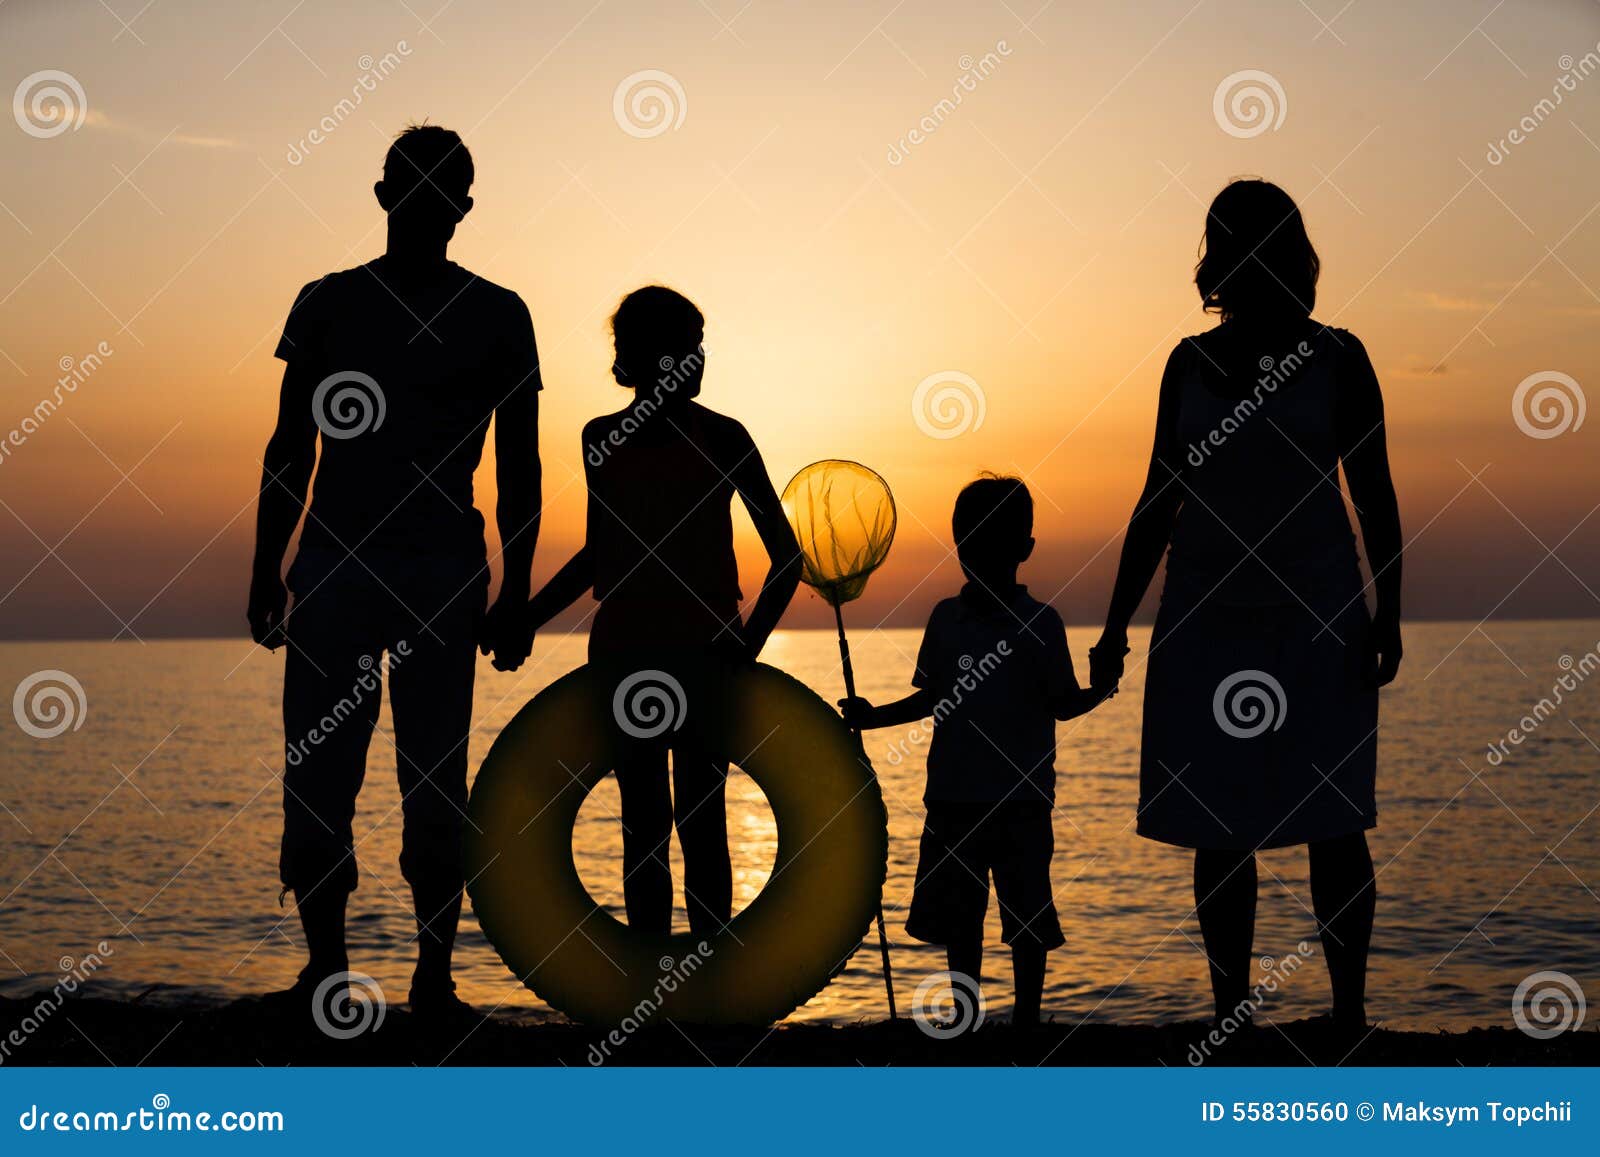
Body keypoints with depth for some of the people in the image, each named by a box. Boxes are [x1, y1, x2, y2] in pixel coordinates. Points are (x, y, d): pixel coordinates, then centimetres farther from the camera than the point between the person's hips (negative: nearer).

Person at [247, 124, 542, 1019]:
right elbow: (290, 449, 12)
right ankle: (325, 966, 9)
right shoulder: (328, 304, 12)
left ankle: (434, 978, 5)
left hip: (443, 575, -1)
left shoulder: (497, 316, 7)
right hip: (332, 565, 2)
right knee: (316, 775, -2)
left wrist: (516, 592, 1)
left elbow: (519, 466, 7)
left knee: (436, 779, -2)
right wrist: (267, 571, 5)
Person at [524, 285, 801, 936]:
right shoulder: (603, 439, 6)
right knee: (643, 822, 4)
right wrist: (525, 618, 10)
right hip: (624, 651, 3)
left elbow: (787, 555, -2)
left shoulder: (721, 438, -3)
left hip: (705, 655, -3)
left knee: (701, 821, -2)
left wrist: (748, 643, -13)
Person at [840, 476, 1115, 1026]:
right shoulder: (945, 618, 6)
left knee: (1026, 916, 1)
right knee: (957, 917, 11)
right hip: (953, 797, 4)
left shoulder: (1040, 623, -4)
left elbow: (1061, 703, 1)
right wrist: (873, 717, 5)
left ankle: (1026, 1017, 15)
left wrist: (1099, 691, -13)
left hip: (1022, 799, -3)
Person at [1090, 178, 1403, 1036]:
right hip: (1207, 619, 3)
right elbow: (1159, 501, 12)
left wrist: (1386, 619, -7)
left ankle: (1349, 1013, 6)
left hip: (1317, 618, -2)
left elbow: (1375, 495, 3)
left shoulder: (1336, 357, 3)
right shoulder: (1190, 363, 9)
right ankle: (1230, 1018, 11)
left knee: (1332, 821, -3)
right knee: (1217, 826, 3)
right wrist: (1115, 628, 8)